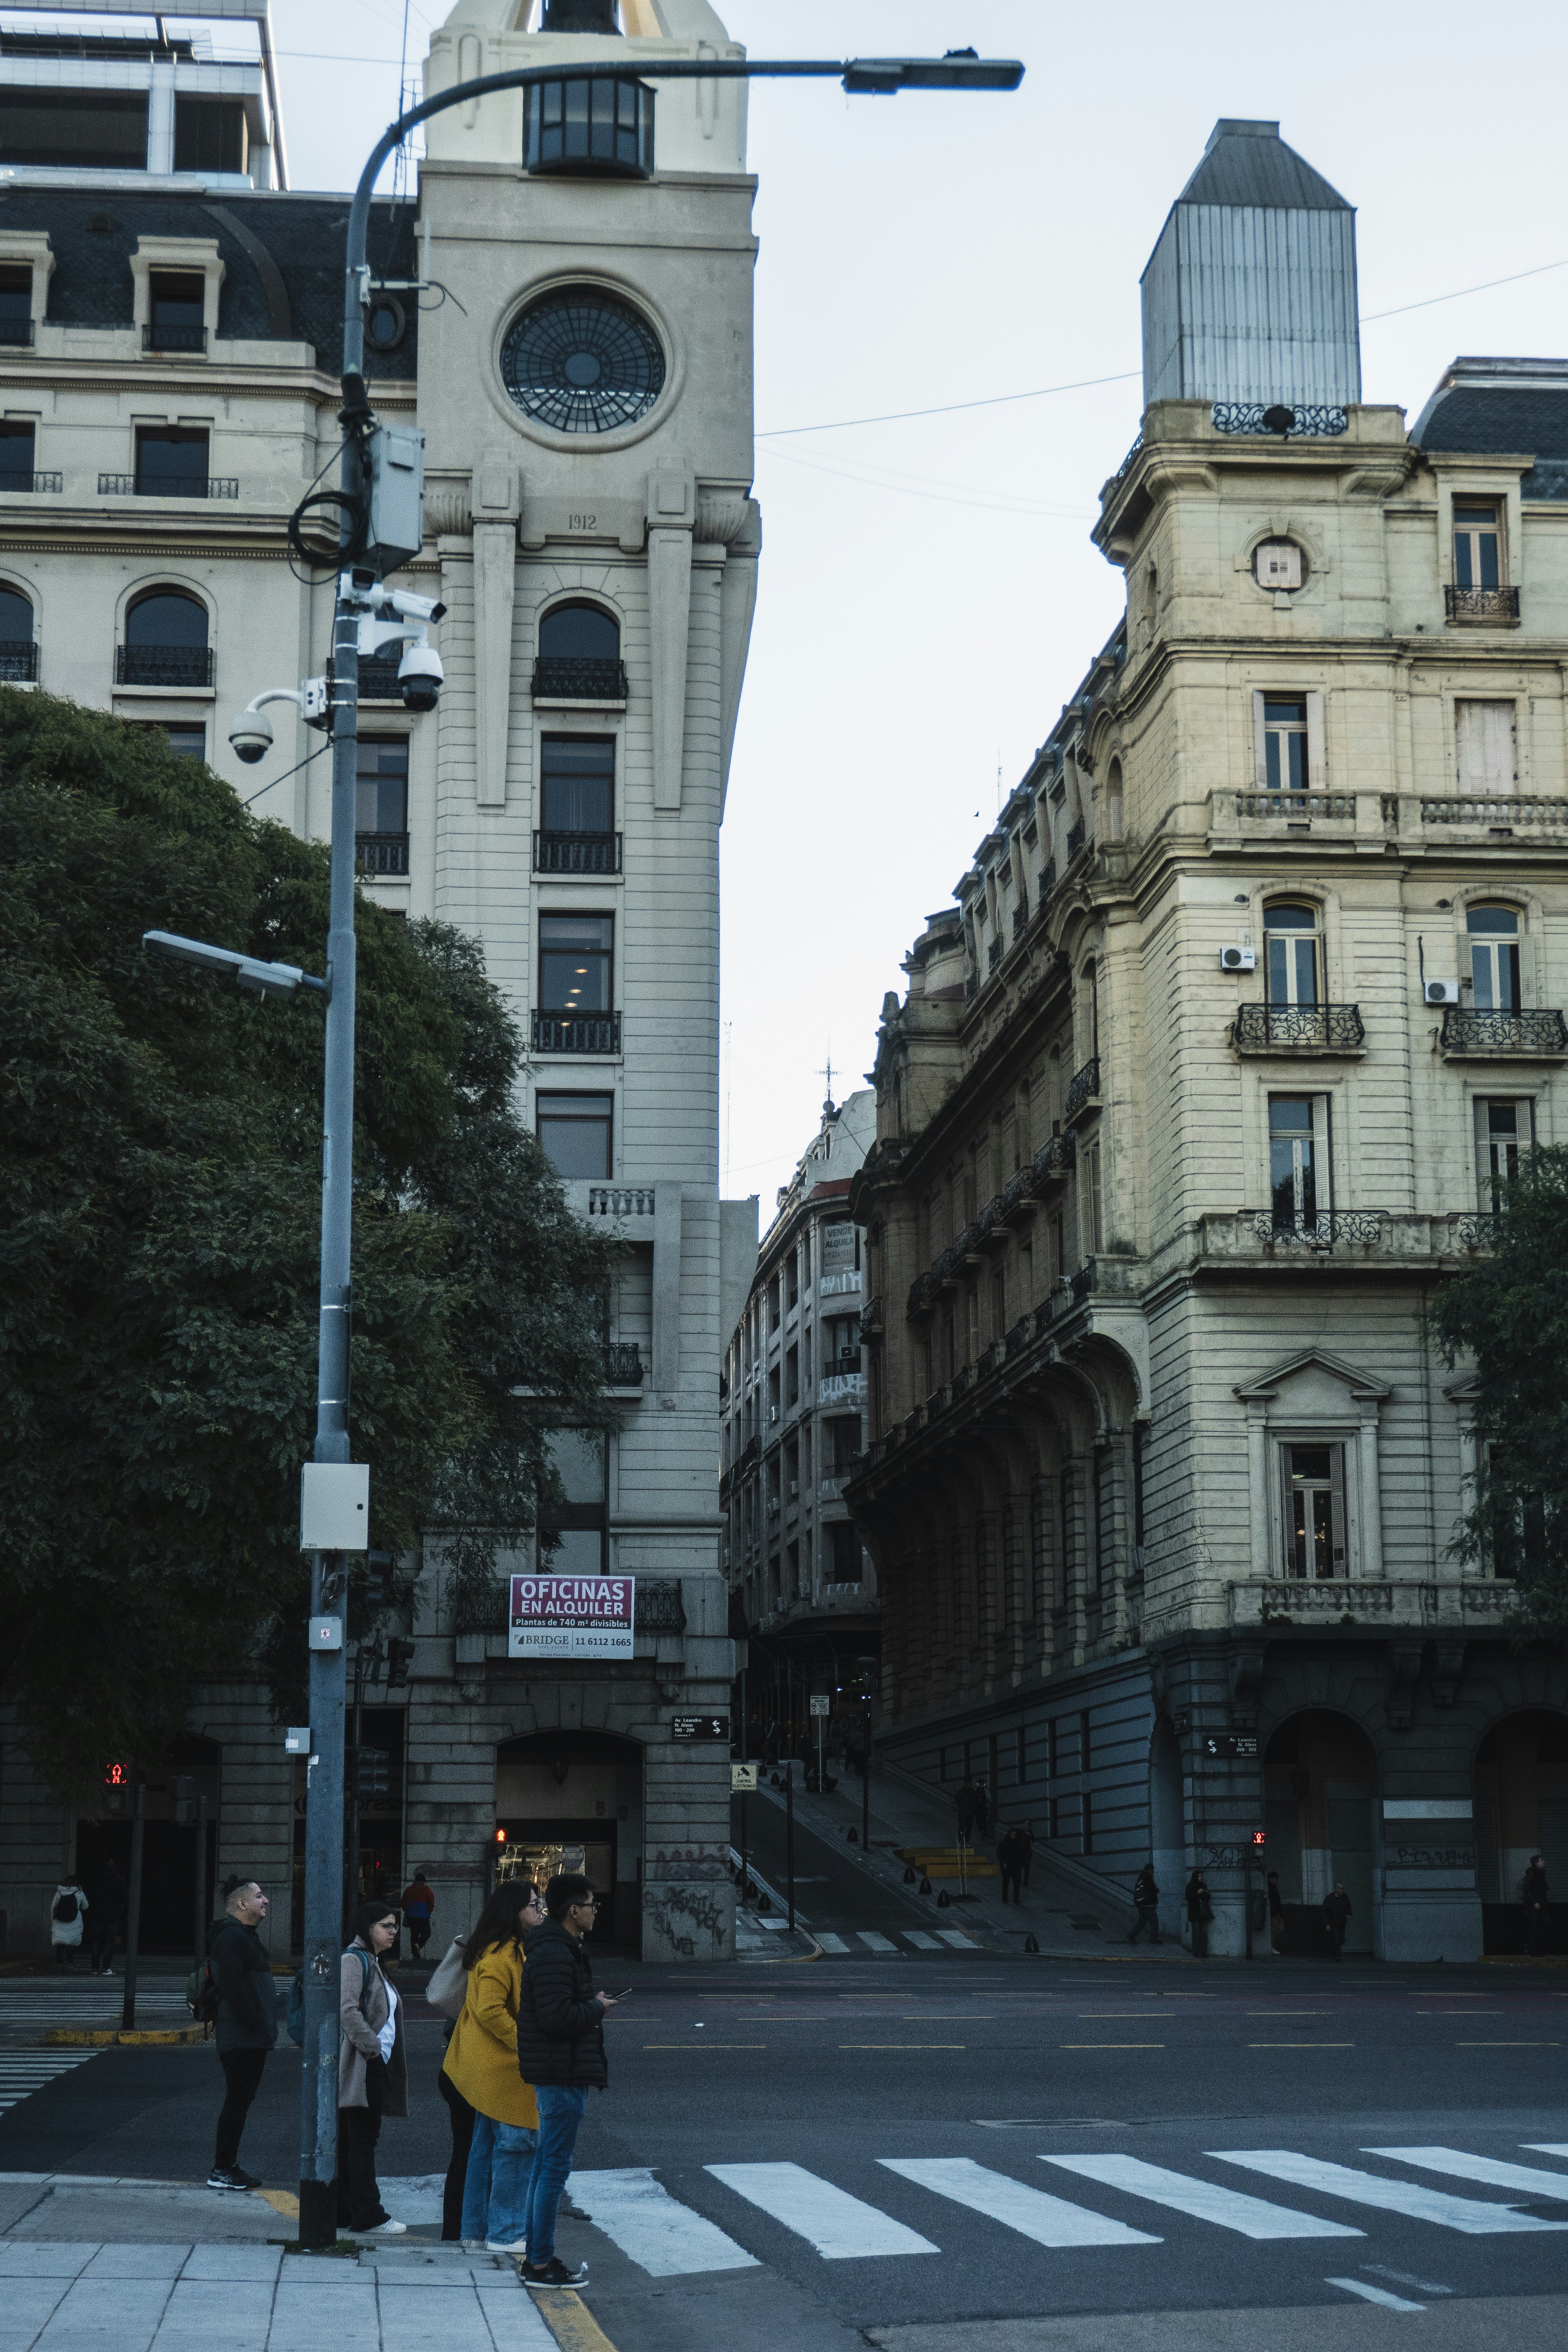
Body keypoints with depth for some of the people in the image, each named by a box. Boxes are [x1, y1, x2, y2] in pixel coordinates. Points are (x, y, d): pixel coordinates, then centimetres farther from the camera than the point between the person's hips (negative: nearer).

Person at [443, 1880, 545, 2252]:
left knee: (485, 2146, 14)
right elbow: (490, 2011, -25)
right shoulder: (499, 1955, -19)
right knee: (516, 2144, -5)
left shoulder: (514, 1949, 15)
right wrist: (524, 2043, -20)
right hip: (504, 2068, -11)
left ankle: (476, 2228, 21)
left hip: (488, 2066, 11)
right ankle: (505, 2233, 0)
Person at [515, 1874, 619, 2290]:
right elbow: (556, 2017, -26)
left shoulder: (556, 1950, 16)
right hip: (563, 2076, -11)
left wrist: (590, 2005, 8)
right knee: (555, 2168, -6)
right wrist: (597, 2008, -12)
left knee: (546, 2166, 15)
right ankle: (541, 2264, -1)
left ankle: (537, 2257, 22)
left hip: (558, 2075, 11)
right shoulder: (554, 1955, -19)